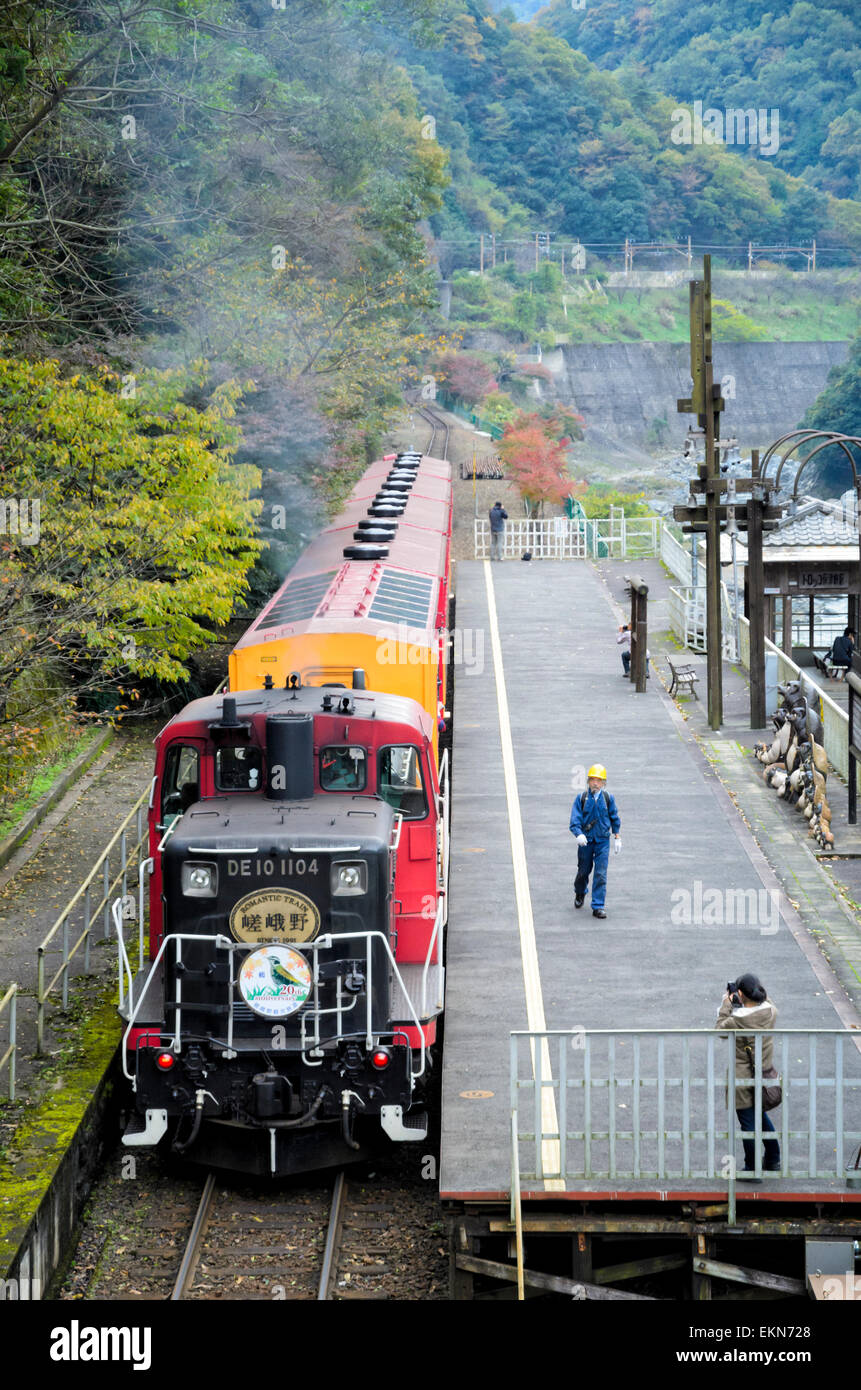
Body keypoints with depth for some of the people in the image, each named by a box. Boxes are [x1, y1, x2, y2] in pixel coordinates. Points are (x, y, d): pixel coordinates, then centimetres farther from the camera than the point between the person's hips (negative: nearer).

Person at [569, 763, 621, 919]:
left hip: (602, 842, 0)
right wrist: (579, 834, -29)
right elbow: (575, 819, -12)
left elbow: (614, 818, 11)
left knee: (600, 874, -7)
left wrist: (617, 837, 11)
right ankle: (580, 893, 45)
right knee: (583, 871, 13)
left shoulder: (608, 798, -1)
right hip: (585, 841, 0)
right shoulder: (581, 798, -5)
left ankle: (598, 907, -4)